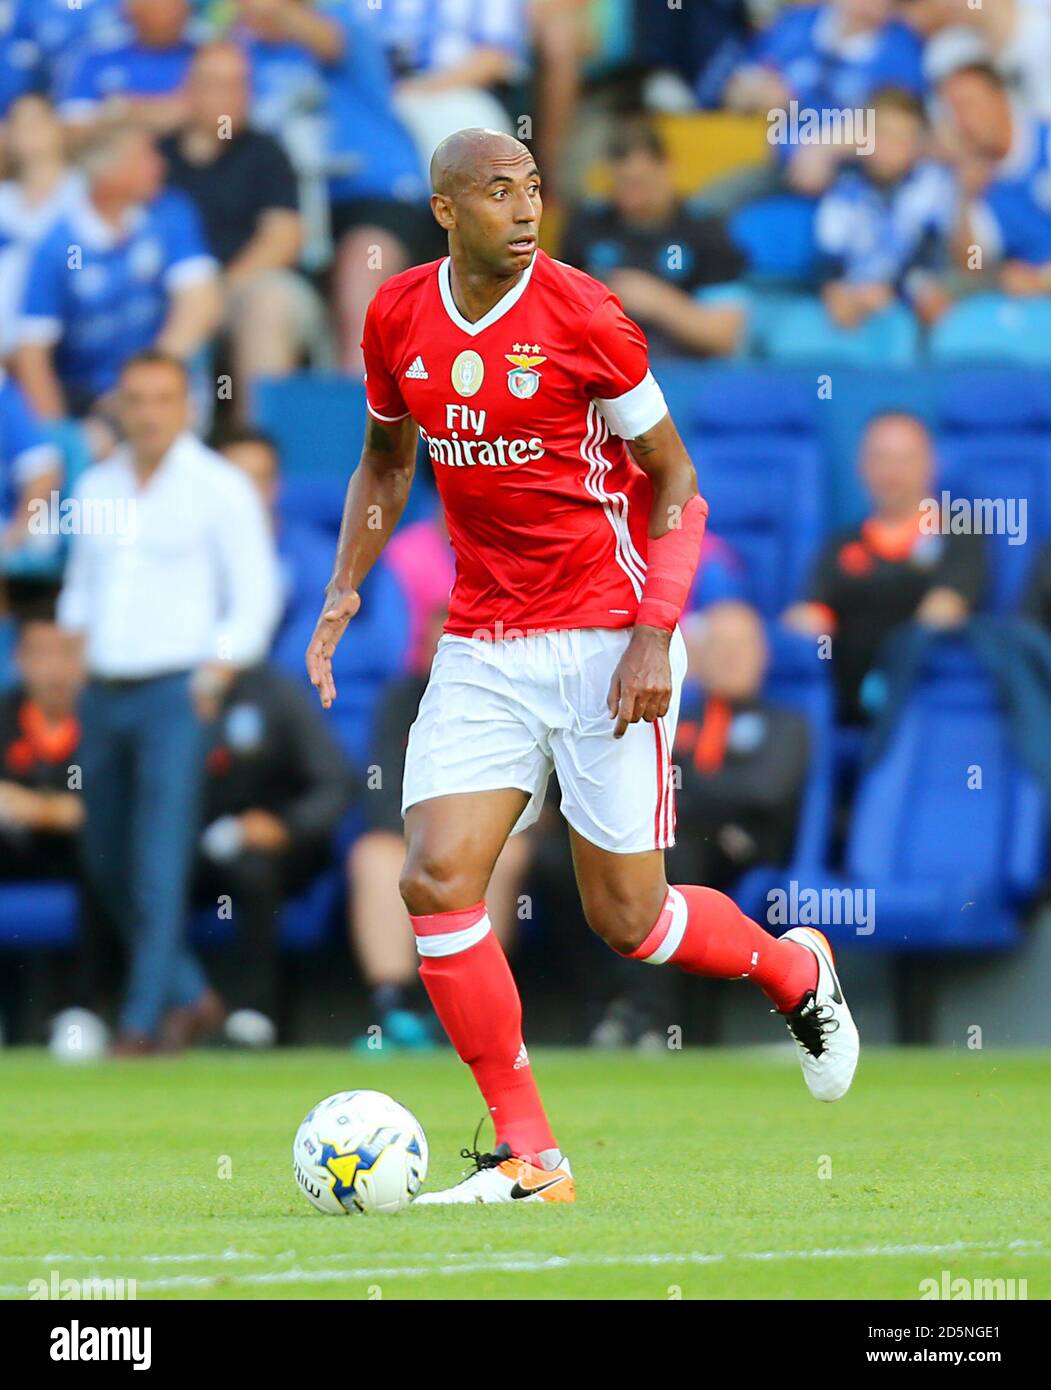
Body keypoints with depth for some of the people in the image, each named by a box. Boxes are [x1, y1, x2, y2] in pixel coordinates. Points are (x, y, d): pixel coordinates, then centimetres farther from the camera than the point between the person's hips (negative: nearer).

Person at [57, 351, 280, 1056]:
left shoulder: (220, 488, -1)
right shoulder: (97, 487, 15)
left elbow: (256, 596, -2)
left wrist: (215, 674, -13)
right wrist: (69, 647, 8)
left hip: (175, 694, -6)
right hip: (103, 696, 6)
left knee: (159, 863, -12)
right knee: (106, 865, 8)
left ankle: (146, 1018, -9)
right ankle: (191, 994, 21)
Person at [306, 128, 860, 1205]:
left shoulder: (582, 316, -11)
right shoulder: (397, 318, 2)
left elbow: (674, 481, -4)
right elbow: (387, 459, 20)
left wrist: (656, 637, -14)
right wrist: (345, 591, 7)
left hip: (605, 639, -4)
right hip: (480, 649, 4)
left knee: (626, 919, -2)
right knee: (435, 882, -11)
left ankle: (797, 973, 31)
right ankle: (527, 1156, -2)